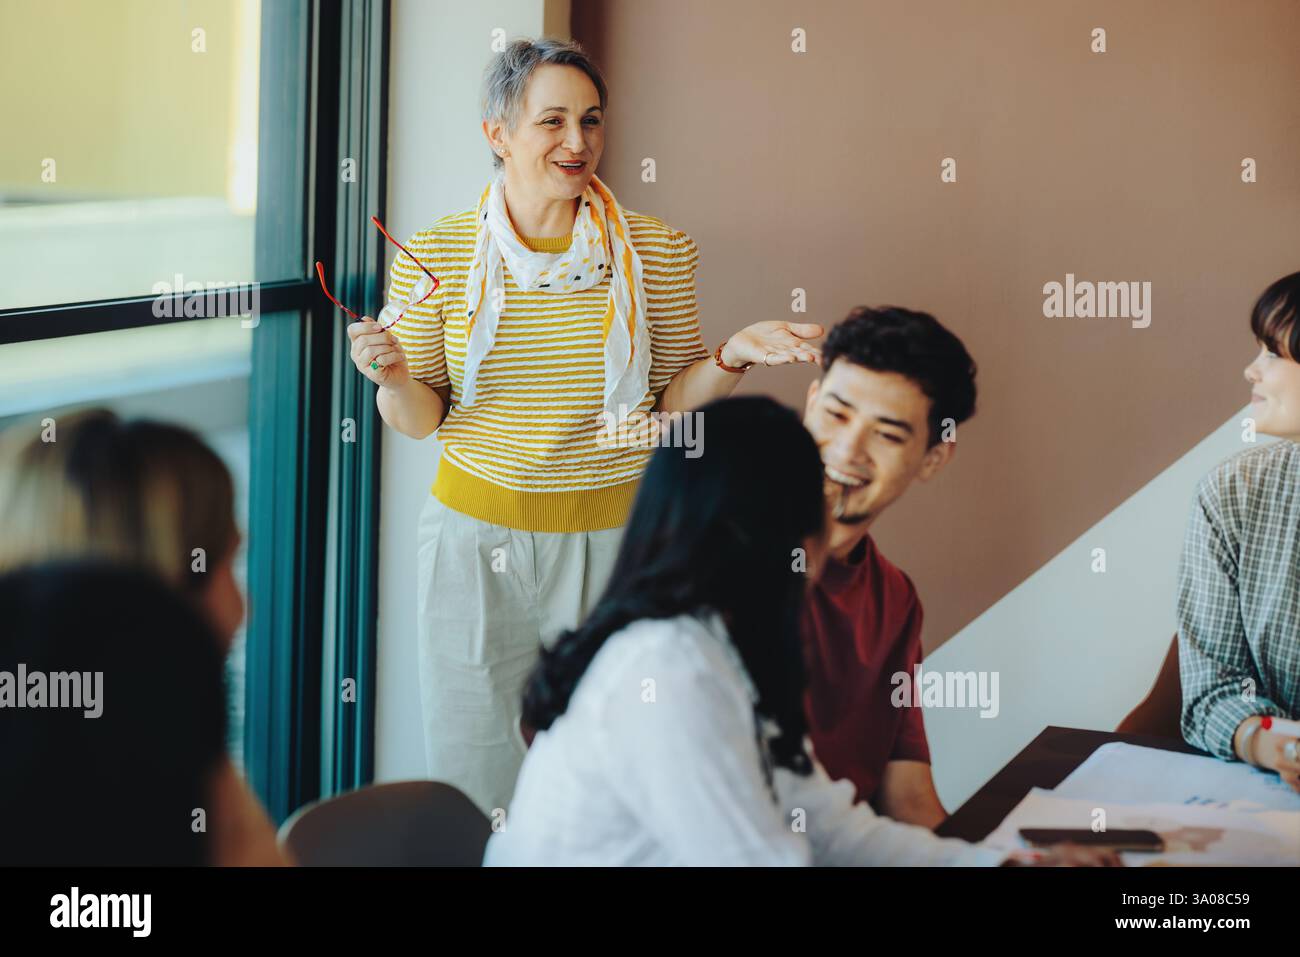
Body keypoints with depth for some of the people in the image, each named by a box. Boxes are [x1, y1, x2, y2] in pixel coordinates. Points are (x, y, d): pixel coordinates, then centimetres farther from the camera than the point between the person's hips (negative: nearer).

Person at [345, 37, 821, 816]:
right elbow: (420, 420, 3)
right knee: (473, 762, 10)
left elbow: (672, 399, 5)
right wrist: (393, 378, -18)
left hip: (612, 533, 0)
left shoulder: (659, 252, -2)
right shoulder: (435, 255, -3)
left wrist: (730, 358, -13)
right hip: (477, 534, 0)